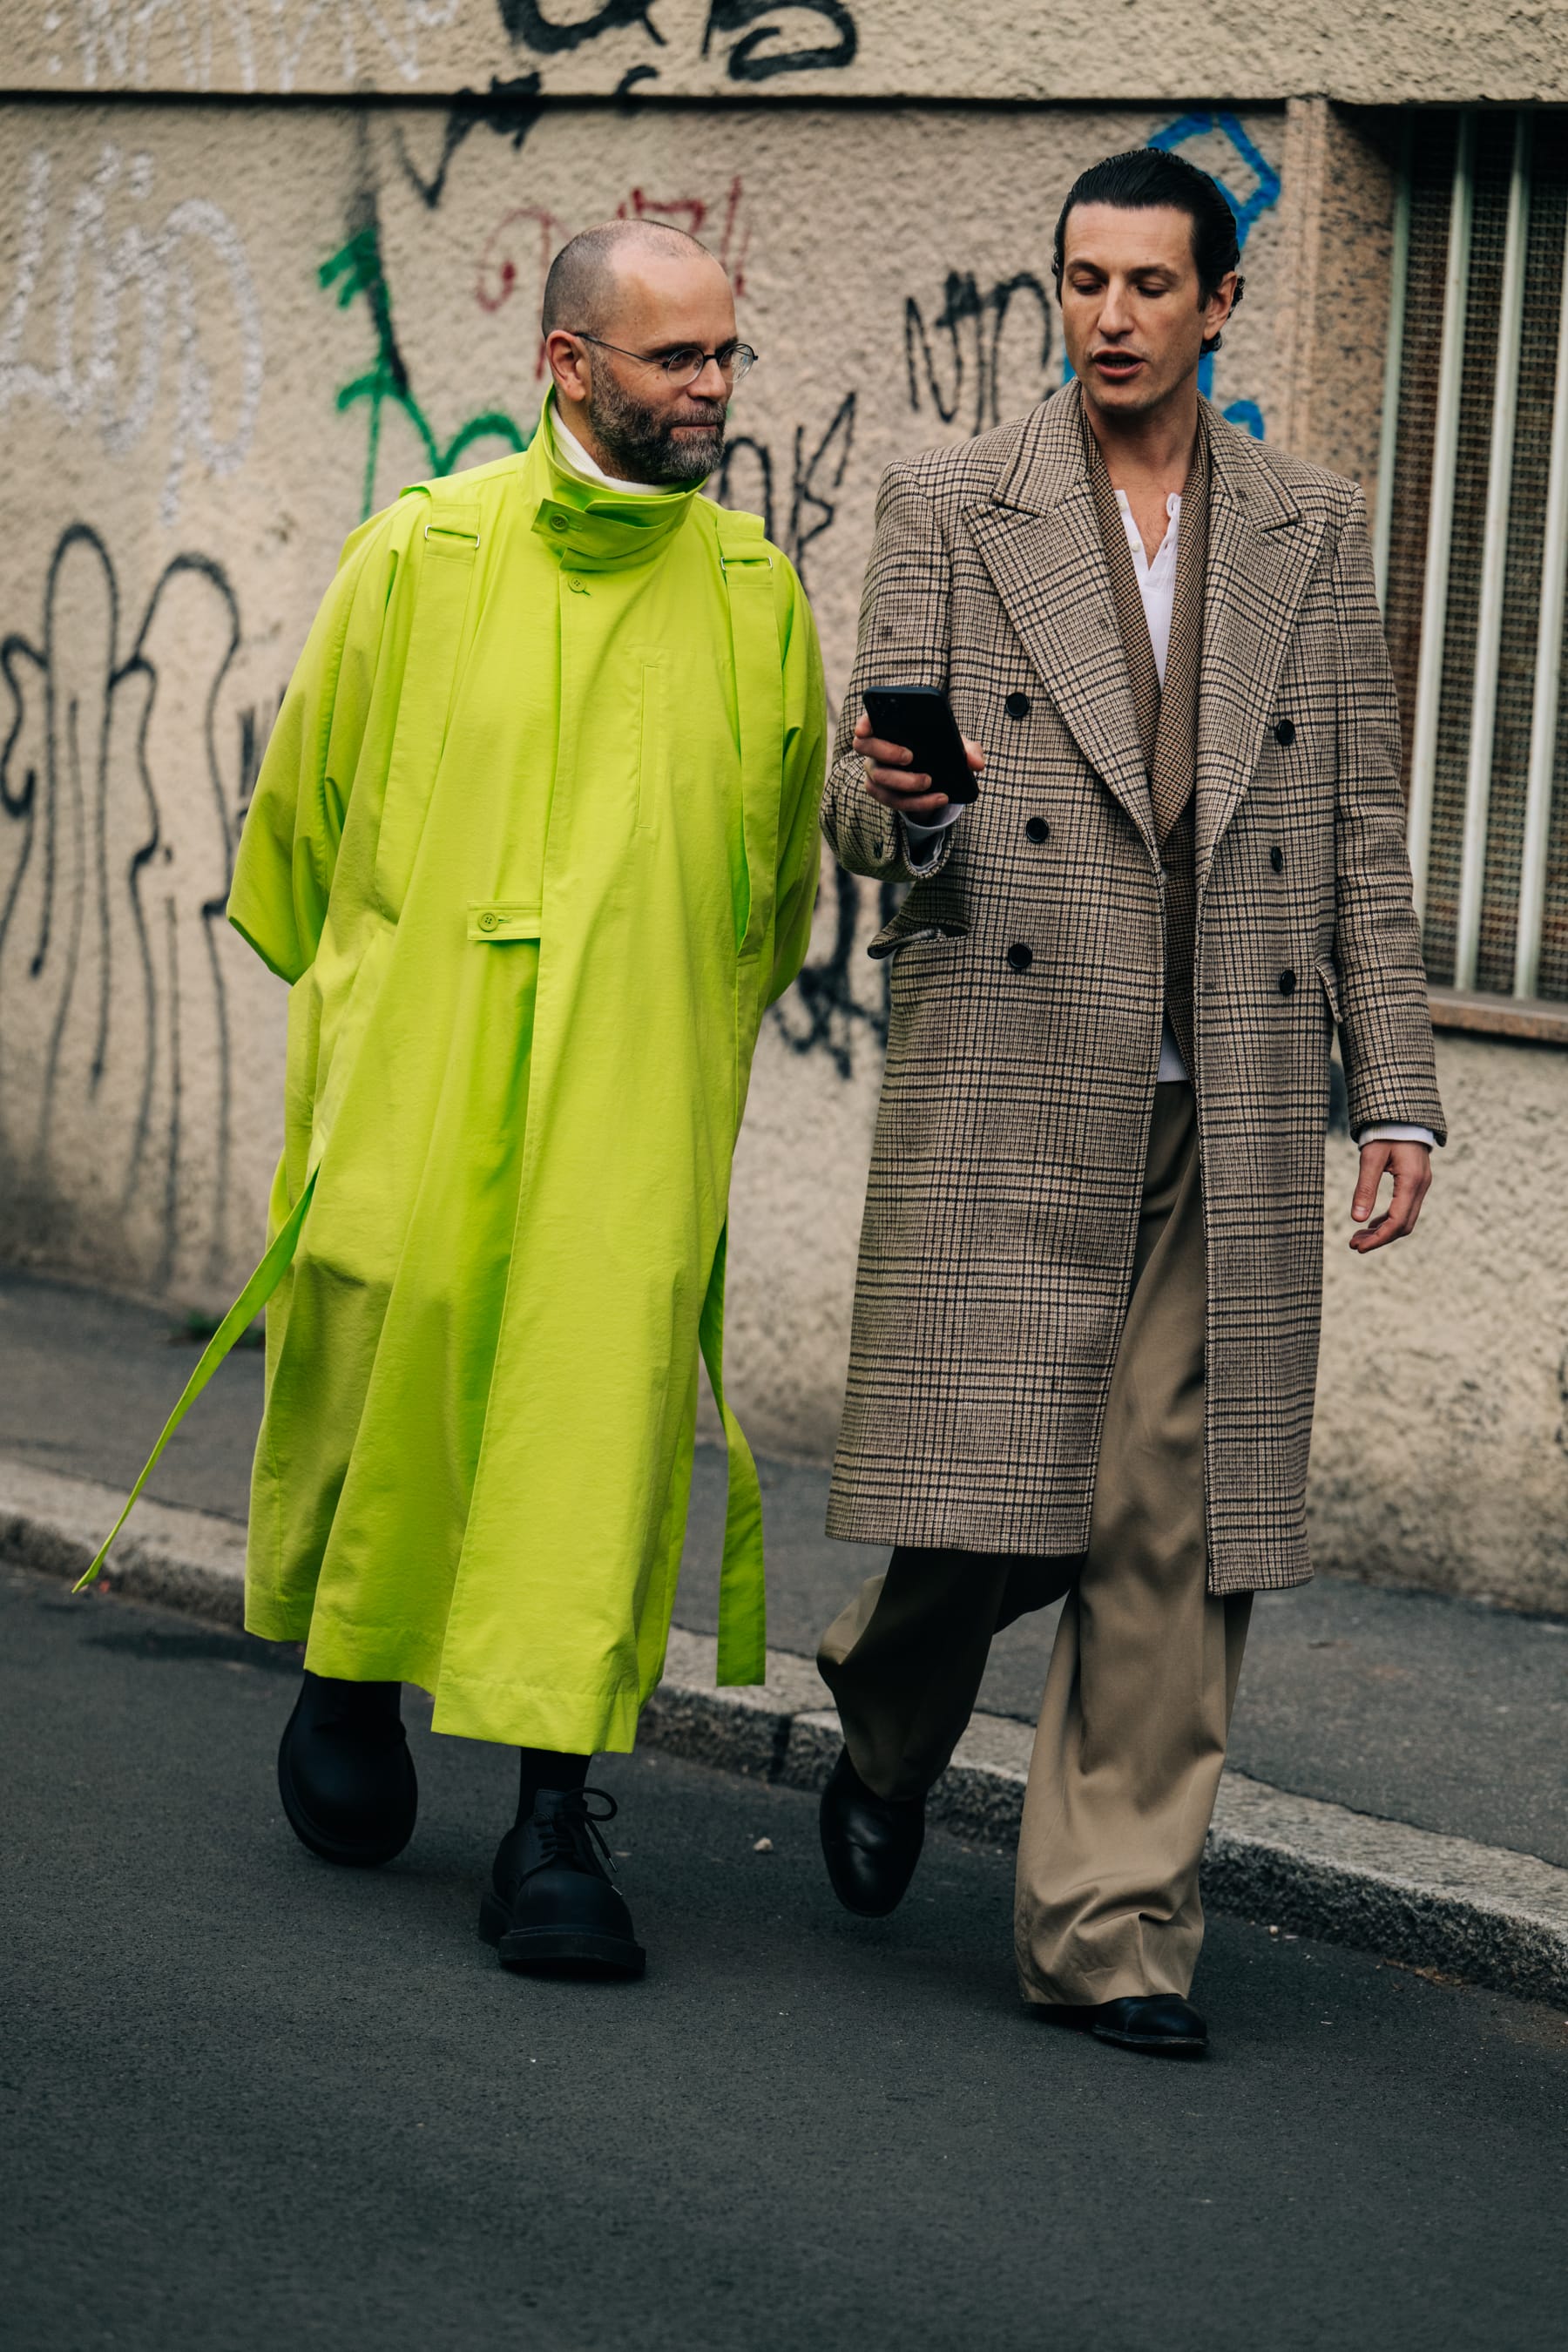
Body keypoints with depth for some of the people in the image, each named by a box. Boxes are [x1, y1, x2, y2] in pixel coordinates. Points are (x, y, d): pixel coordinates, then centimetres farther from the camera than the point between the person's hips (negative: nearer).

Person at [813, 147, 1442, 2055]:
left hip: (1231, 1113, 2)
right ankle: (889, 1731, 27)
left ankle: (1112, 1926, 6)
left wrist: (1395, 1092, 7)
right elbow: (861, 800, 6)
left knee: (1175, 1532, -1)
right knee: (991, 1498, -5)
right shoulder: (952, 507, 7)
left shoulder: (1313, 533, 13)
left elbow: (1364, 832, 13)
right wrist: (897, 808, -19)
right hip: (1012, 1091, -2)